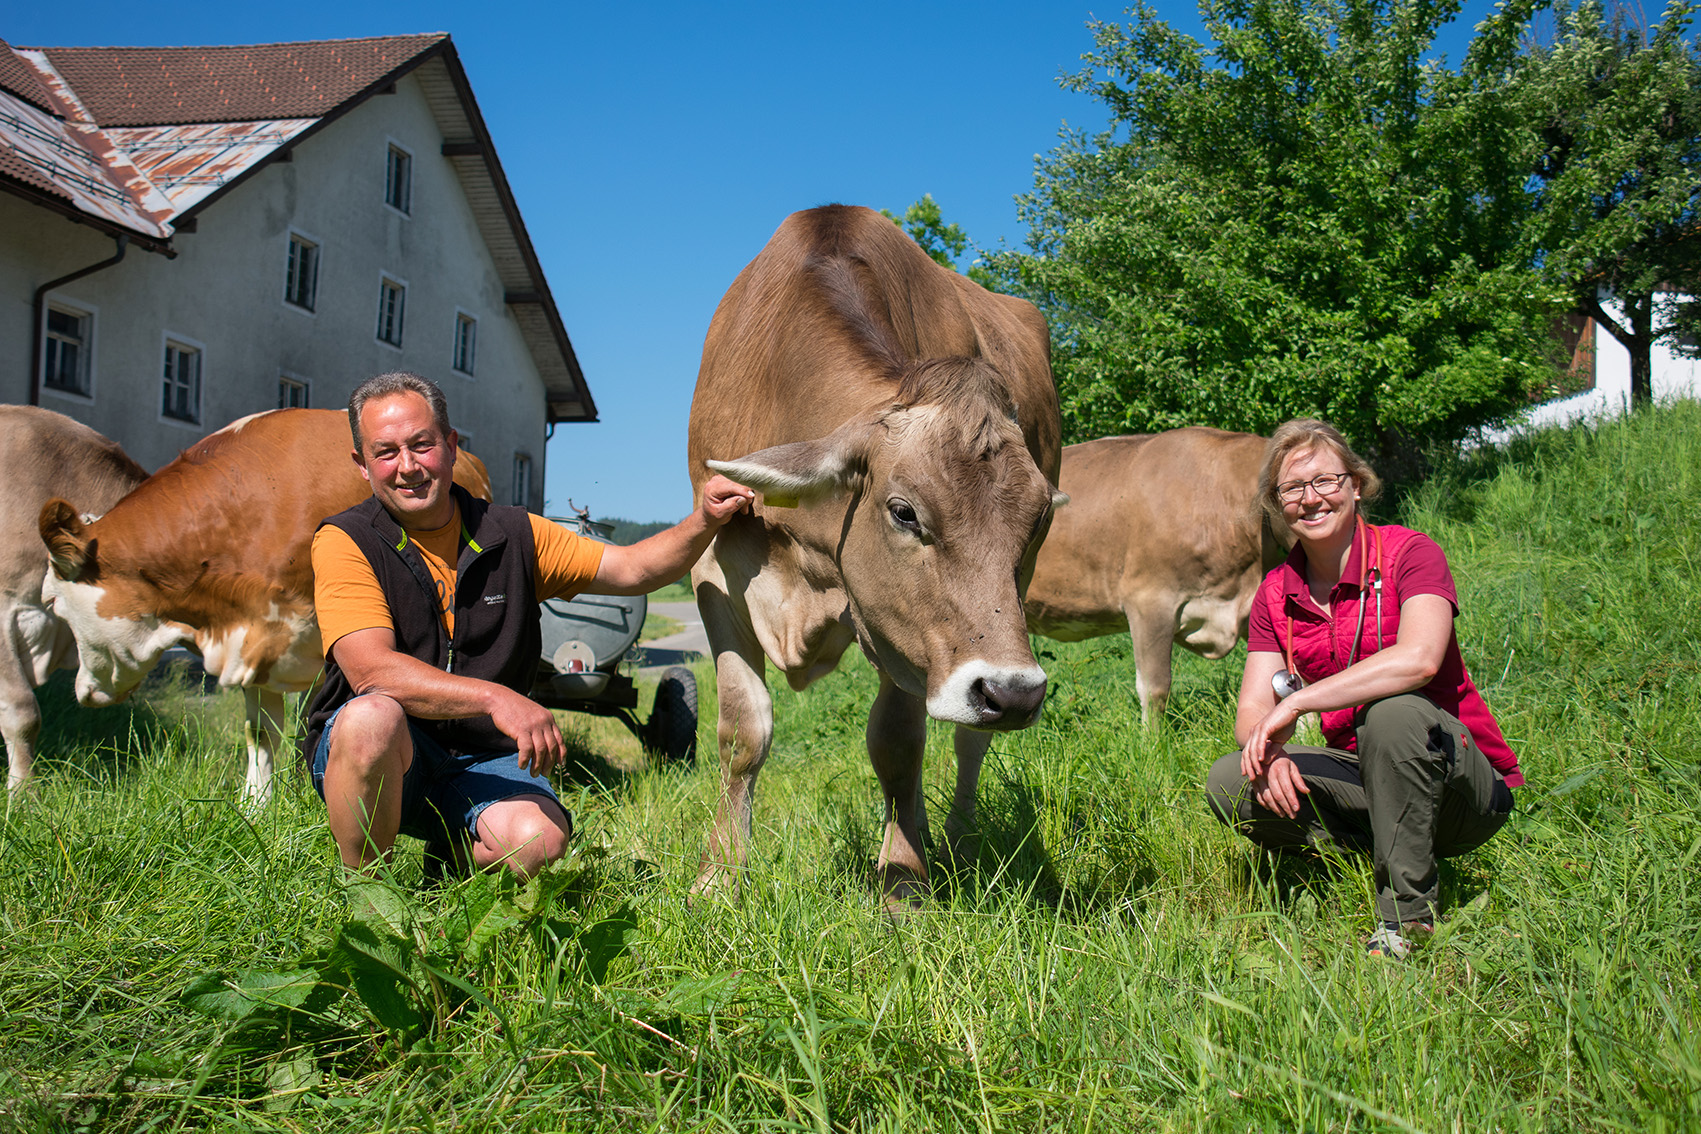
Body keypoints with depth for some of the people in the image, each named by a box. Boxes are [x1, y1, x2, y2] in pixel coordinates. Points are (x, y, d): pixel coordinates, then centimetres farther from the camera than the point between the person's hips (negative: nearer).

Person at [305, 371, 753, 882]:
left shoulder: (513, 536, 7)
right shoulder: (345, 542, -6)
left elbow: (632, 569, 5)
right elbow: (373, 671, -20)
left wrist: (703, 522, -14)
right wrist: (495, 697, -32)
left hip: (482, 762, 3)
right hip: (367, 757, -3)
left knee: (538, 839, -26)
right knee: (374, 718, -36)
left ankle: (450, 856, 10)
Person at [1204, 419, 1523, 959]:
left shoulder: (1407, 552, -12)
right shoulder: (1276, 595, 4)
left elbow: (1419, 659, -32)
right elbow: (1251, 712, -3)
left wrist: (1295, 703, -31)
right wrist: (1267, 752, -27)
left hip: (1467, 787, -5)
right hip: (1364, 783, 5)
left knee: (1392, 709, -36)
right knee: (1229, 782, -15)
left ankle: (1405, 915, -22)